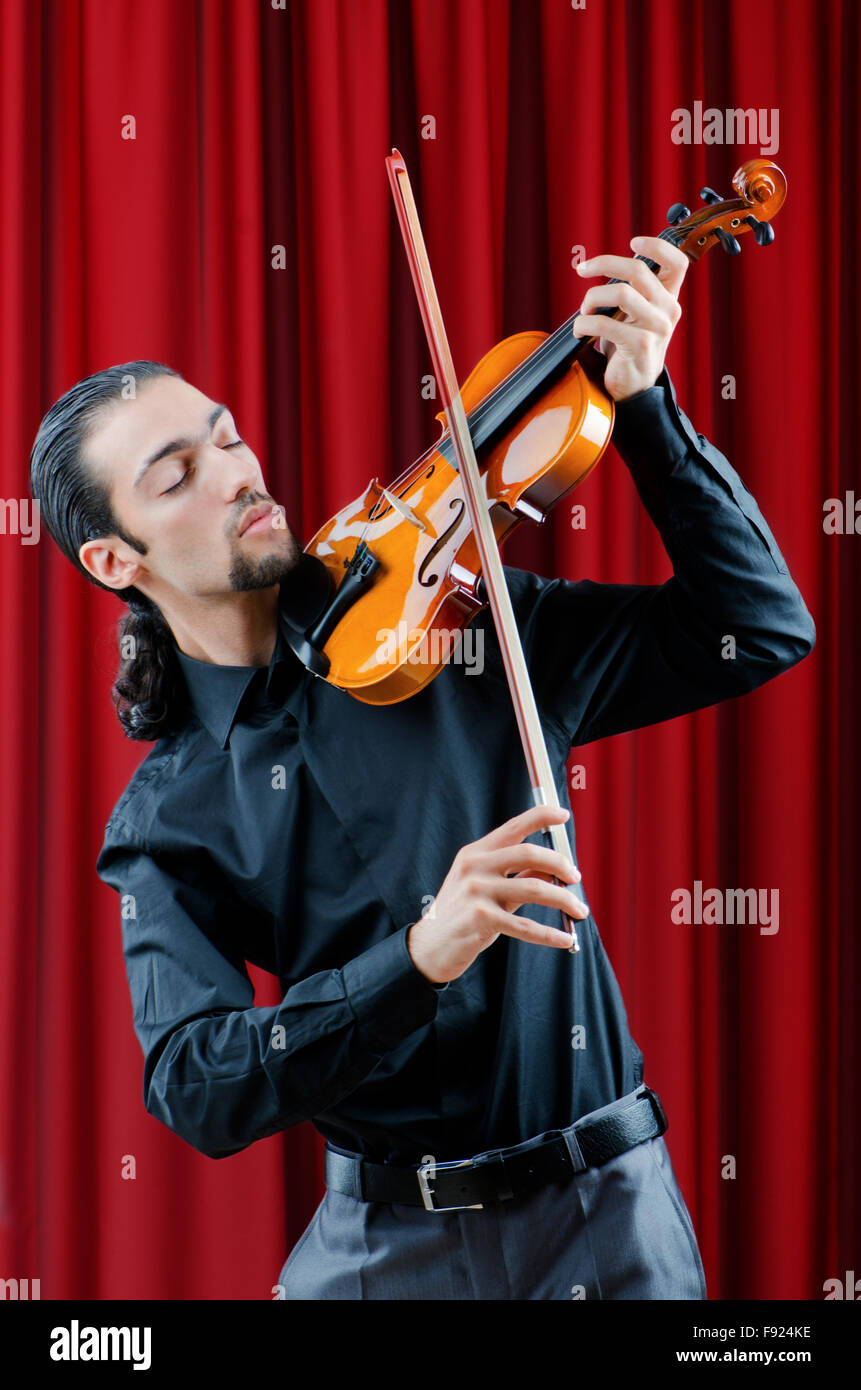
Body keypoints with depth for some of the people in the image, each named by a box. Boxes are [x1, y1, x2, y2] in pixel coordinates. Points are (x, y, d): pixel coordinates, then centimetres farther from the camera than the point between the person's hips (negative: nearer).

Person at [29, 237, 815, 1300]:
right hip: (386, 1244, 0)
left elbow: (759, 629, 2)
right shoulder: (161, 822, 1)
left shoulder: (451, 624, 2)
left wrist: (646, 408, -9)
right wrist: (417, 960, -28)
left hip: (606, 1214, 0)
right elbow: (197, 1091, -14)